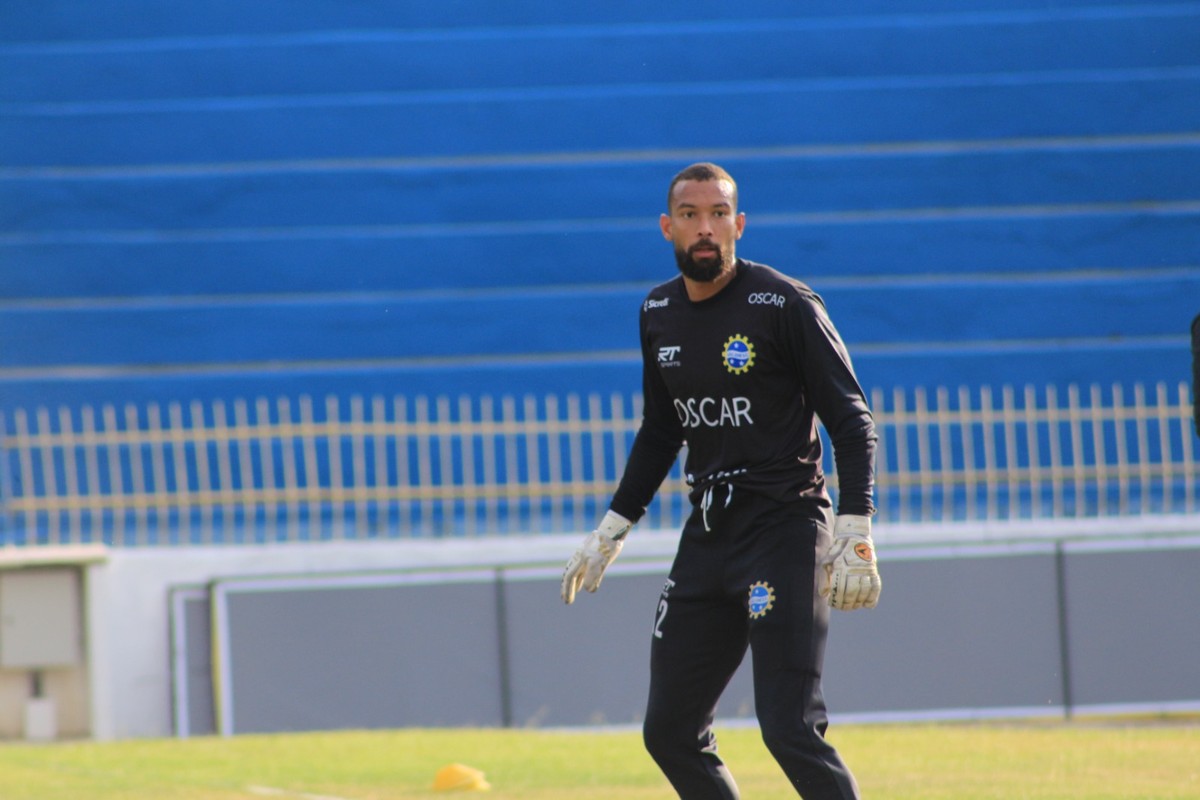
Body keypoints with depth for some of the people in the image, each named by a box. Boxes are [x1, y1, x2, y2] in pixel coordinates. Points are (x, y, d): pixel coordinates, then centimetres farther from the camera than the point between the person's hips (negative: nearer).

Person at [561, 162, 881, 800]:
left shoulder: (784, 306, -9)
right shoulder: (659, 313, 10)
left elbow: (852, 424, -9)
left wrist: (854, 537, -18)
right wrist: (611, 529, 20)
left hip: (785, 530, -7)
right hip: (706, 534, 7)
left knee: (789, 729, -16)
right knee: (670, 733, 6)